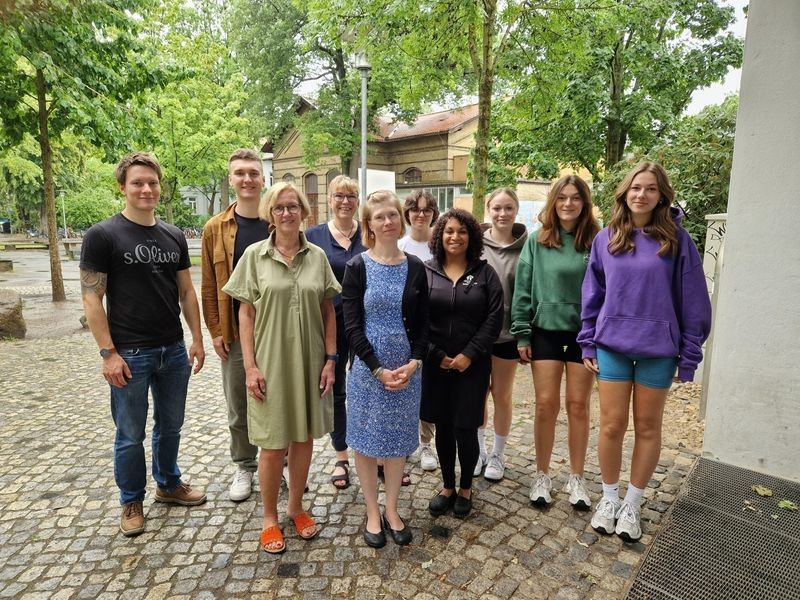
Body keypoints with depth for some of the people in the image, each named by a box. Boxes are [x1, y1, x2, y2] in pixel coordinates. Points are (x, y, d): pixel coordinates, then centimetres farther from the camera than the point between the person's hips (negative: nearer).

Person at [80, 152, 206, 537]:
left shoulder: (173, 236, 7)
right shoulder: (102, 236, -8)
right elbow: (91, 297, -9)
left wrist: (197, 339, 5)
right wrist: (108, 353, -14)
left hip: (174, 350, 5)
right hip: (131, 355, -4)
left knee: (171, 424, 18)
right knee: (131, 434, 10)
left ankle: (169, 484, 39)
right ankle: (131, 501, 31)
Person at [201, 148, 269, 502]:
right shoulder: (215, 229, 1)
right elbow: (209, 286, 2)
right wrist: (215, 332, -2)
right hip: (235, 335, 1)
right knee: (238, 407, 13)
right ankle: (244, 466, 33)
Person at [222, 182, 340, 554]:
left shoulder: (317, 256, 2)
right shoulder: (255, 255, -3)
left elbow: (328, 312, 4)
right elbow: (246, 314, -3)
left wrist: (330, 359, 0)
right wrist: (250, 366, -8)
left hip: (309, 363, 2)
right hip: (270, 364, -2)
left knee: (304, 437, 14)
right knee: (273, 445, 7)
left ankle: (296, 507, 36)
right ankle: (270, 518, 29)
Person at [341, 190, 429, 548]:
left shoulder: (415, 267, 3)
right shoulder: (357, 267, -6)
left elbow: (422, 323, 4)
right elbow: (352, 326, -9)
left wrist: (413, 364, -11)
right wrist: (379, 370, -15)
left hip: (407, 369, 3)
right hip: (367, 368, -2)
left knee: (398, 441, 13)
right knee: (366, 441, 9)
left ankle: (391, 510, 31)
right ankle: (372, 513, 28)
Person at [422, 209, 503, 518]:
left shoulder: (484, 273, 2)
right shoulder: (426, 271, 2)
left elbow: (494, 317, -4)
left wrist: (469, 354, -11)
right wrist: (437, 355, -9)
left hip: (472, 364, -1)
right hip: (435, 363, 1)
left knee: (465, 428, 1)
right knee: (443, 427, 10)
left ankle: (466, 488, 25)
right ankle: (447, 487, 30)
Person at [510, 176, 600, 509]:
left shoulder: (596, 242, -2)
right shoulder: (537, 242, 0)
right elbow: (523, 290, 0)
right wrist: (522, 334, -4)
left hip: (584, 332, 0)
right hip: (545, 331, 0)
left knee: (578, 405, 9)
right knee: (546, 403, 4)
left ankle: (576, 478, 25)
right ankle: (542, 475, 21)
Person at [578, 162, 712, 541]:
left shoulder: (676, 239, -3)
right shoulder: (606, 238, 3)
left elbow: (692, 301, -2)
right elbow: (592, 295, 6)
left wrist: (689, 355, -4)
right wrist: (588, 343, 2)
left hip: (658, 349, -1)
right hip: (612, 346, 1)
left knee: (648, 427, 11)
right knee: (612, 425, 5)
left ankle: (632, 504, 29)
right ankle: (609, 498, 26)